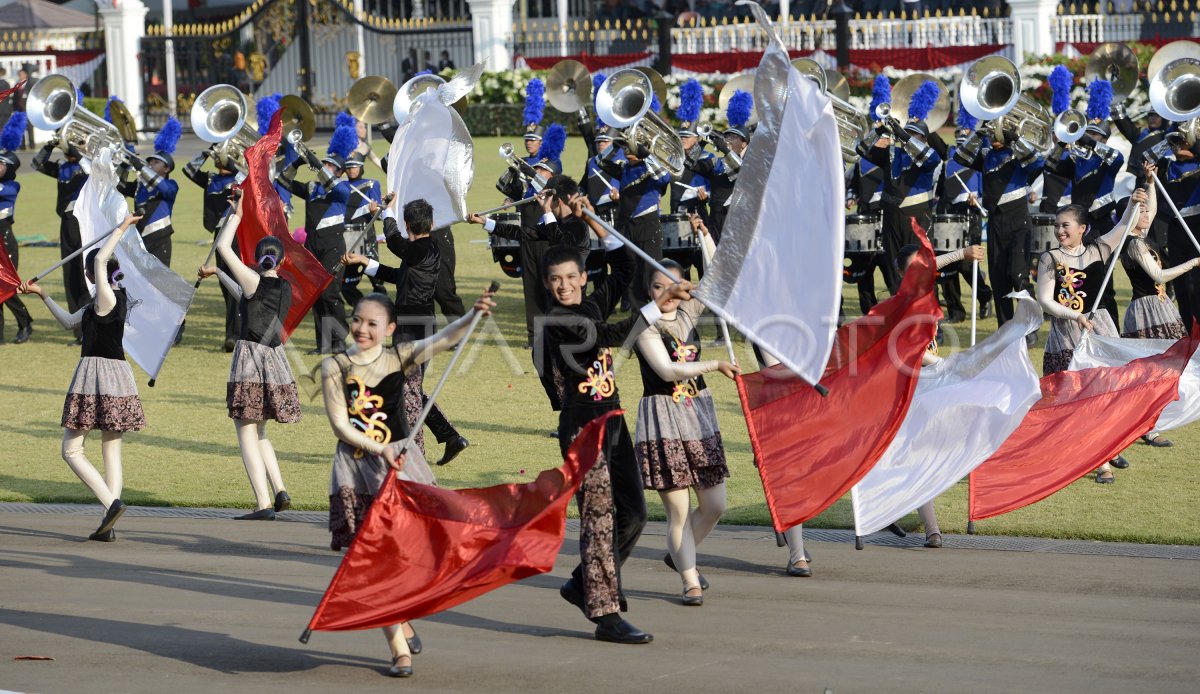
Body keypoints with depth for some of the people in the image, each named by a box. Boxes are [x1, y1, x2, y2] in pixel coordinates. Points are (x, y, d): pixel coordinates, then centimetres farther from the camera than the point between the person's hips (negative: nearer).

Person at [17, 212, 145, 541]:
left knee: (71, 449, -1)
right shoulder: (104, 301, 15)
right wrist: (42, 295, 30)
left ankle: (111, 502, -18)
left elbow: (101, 259, -26)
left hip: (95, 373, -9)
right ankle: (109, 526, 4)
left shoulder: (106, 297, -12)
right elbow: (70, 322, 26)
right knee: (111, 451, 7)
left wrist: (122, 228, -18)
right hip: (118, 377, 9)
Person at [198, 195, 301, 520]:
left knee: (246, 431, -3)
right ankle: (280, 491, 7)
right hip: (275, 359, 7)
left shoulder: (254, 281, -10)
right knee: (258, 431, 20)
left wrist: (236, 215, -1)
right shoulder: (285, 288, 9)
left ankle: (264, 504, -11)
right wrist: (216, 273, 35)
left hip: (250, 357, -7)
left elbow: (222, 246, -11)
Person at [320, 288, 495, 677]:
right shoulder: (335, 368, -3)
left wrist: (474, 315, -34)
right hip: (357, 469, -1)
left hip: (400, 462, 1)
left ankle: (402, 623, 30)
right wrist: (379, 450, -19)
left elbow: (443, 339, -15)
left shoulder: (399, 358, 0)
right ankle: (400, 648, 2)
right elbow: (341, 426, -6)